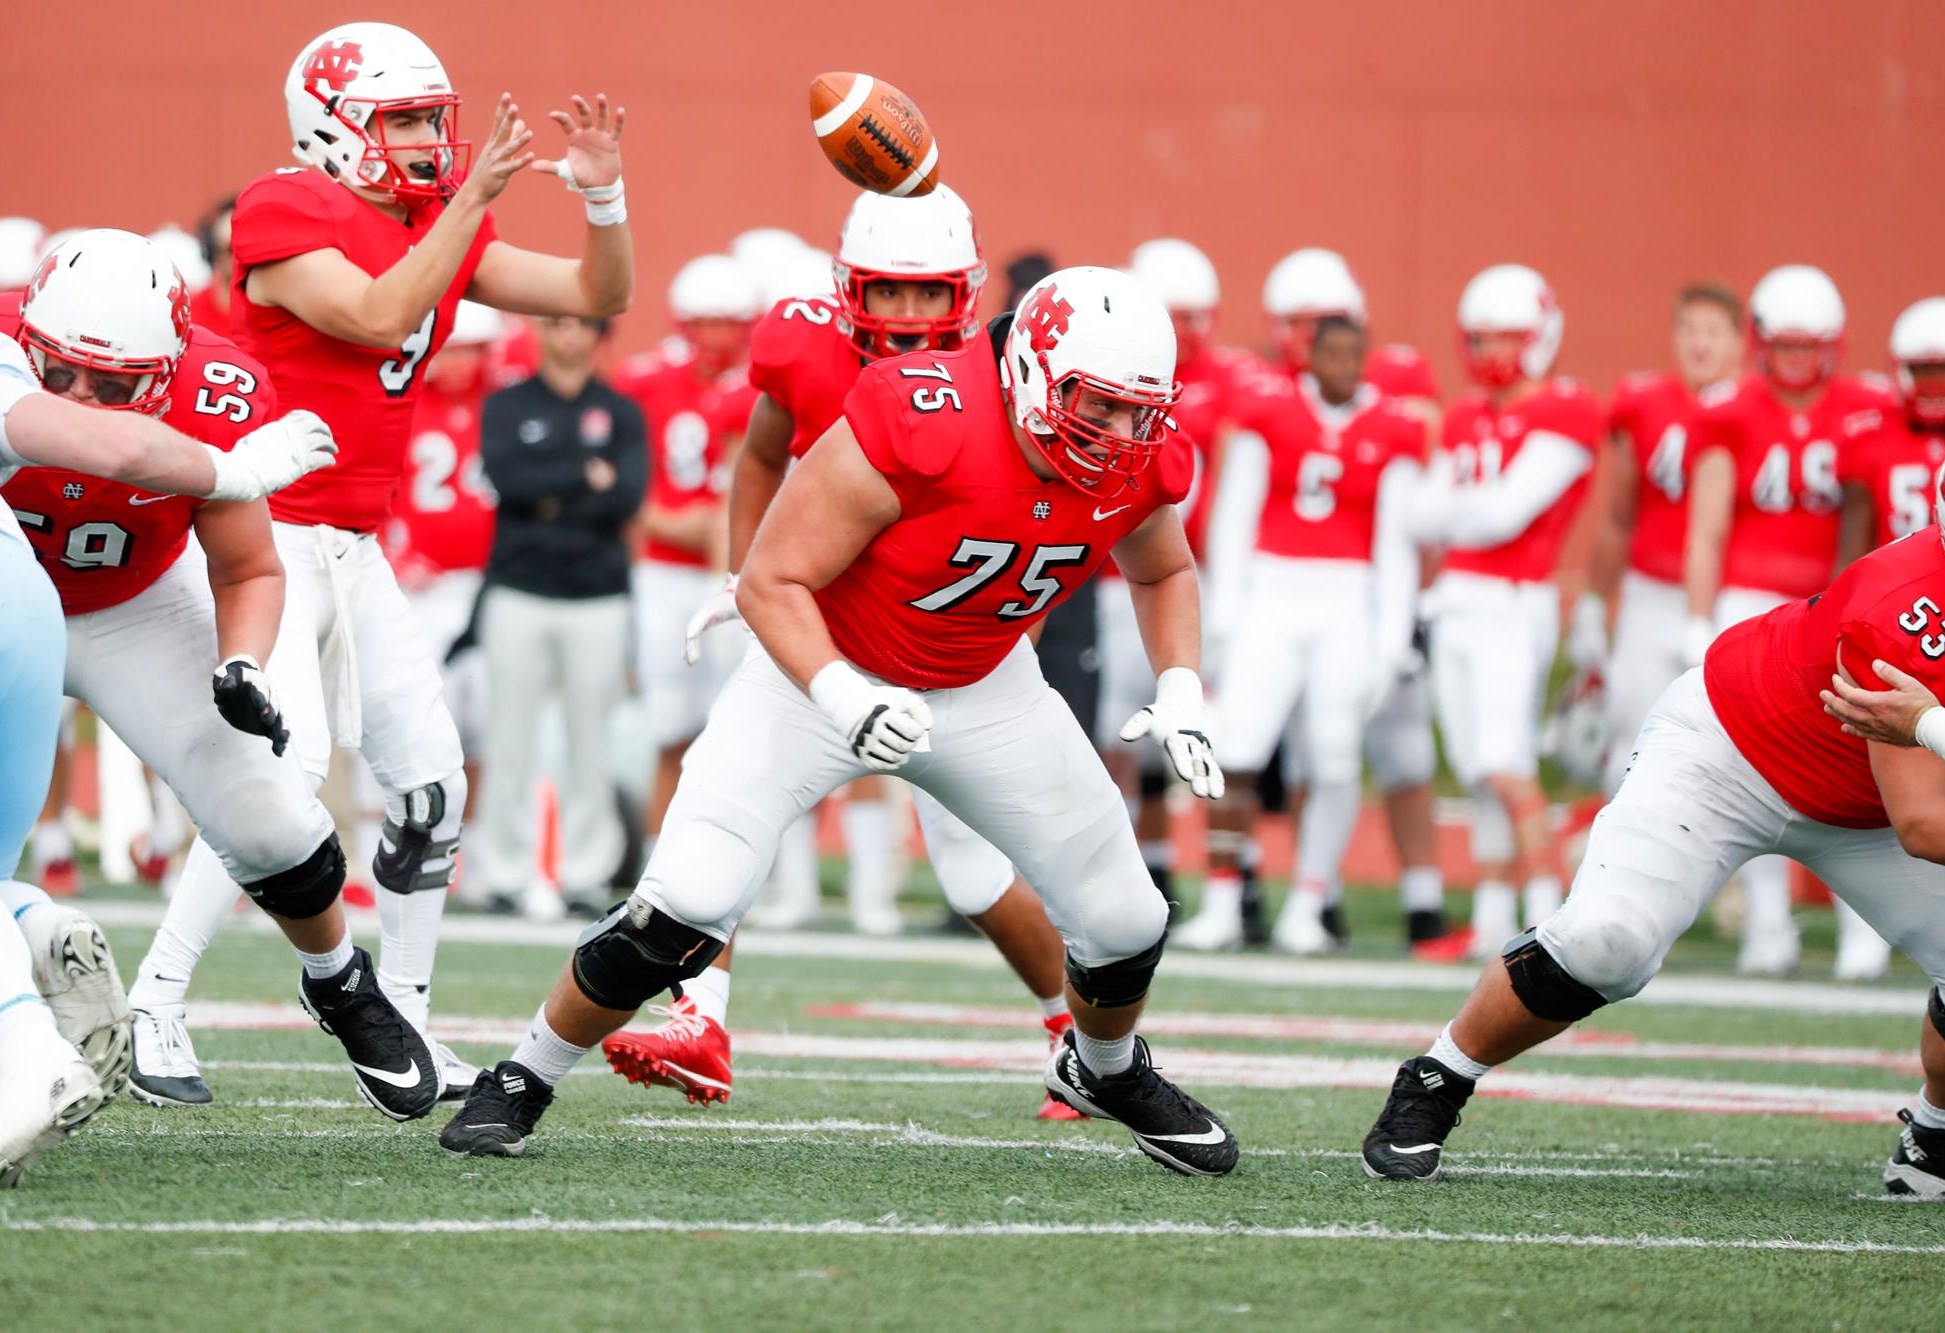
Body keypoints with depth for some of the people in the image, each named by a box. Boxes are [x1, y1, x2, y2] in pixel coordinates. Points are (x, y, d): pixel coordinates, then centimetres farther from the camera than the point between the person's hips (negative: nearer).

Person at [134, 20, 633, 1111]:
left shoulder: (443, 230, 10)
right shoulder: (285, 219, -13)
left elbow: (599, 297, 11)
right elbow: (379, 319, -27)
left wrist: (602, 194, -7)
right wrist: (474, 197, -29)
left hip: (354, 553, 9)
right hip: (264, 538, -9)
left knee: (430, 781, 6)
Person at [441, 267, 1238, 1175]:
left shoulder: (1140, 466, -16)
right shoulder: (916, 428, -34)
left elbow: (1163, 571, 10)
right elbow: (771, 581, -26)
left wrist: (1180, 692, -6)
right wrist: (842, 698, -41)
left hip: (982, 691, 5)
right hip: (823, 663, -5)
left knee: (1124, 925, 5)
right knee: (687, 905, -21)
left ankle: (1106, 1071, 40)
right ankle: (524, 1081, 1)